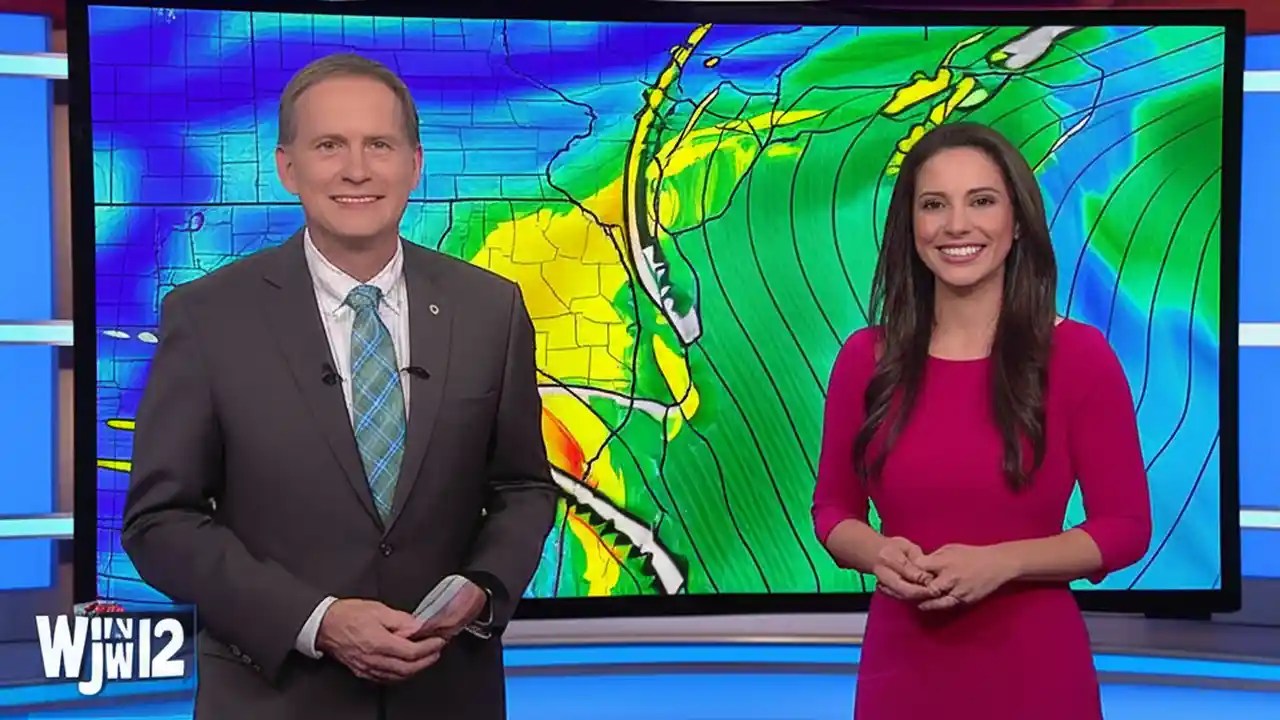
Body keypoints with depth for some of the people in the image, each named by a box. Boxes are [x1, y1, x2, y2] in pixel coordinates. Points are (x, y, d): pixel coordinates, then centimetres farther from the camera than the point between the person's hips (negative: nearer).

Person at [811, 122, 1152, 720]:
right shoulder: (865, 358, -1)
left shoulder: (1079, 356, -7)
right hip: (901, 669, 2)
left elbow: (1126, 527, -5)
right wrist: (876, 553, -14)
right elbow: (834, 508, 7)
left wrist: (1001, 562, -18)